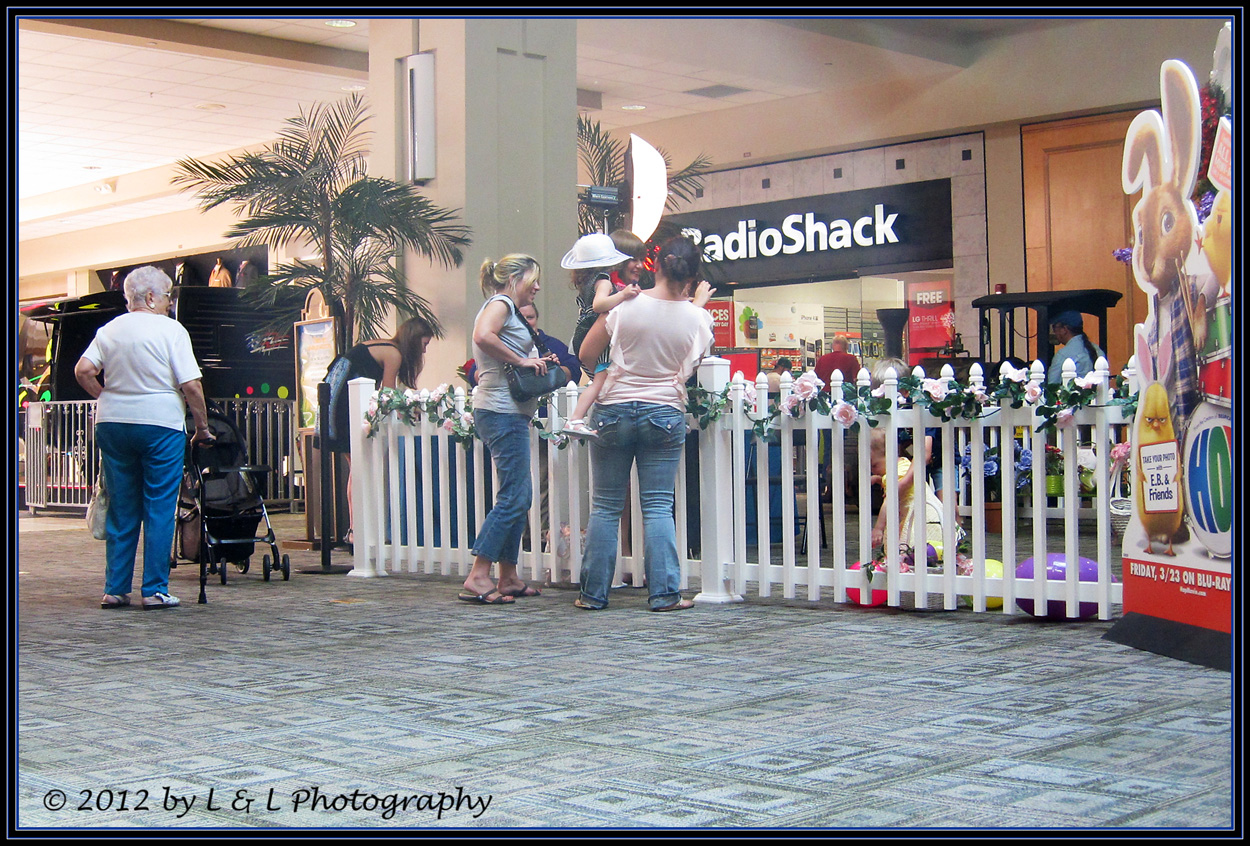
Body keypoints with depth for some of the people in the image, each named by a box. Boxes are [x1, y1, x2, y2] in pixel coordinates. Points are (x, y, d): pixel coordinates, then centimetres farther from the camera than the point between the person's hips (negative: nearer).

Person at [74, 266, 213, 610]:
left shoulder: (109, 330, 10)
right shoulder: (171, 330, -5)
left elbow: (83, 370, 0)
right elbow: (191, 384, -11)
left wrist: (106, 398, 12)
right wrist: (202, 427, -2)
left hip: (112, 424, 5)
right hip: (161, 424, -5)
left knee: (120, 510, 11)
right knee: (159, 510, 1)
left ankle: (115, 589, 12)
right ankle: (155, 590, 1)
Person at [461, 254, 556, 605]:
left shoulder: (509, 310, 23)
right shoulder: (500, 304, -7)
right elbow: (483, 336, -27)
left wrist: (537, 362, 10)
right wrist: (522, 361, -19)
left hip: (509, 414, 11)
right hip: (503, 412, -11)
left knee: (520, 497, 11)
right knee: (513, 498, -12)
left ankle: (508, 577, 15)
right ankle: (477, 578, -12)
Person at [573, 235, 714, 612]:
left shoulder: (625, 304, -7)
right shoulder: (697, 318, -4)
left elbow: (586, 355, 1)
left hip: (614, 410, 0)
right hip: (665, 414, 0)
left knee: (605, 506, 7)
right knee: (658, 507, 4)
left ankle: (594, 592, 11)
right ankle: (664, 593, -1)